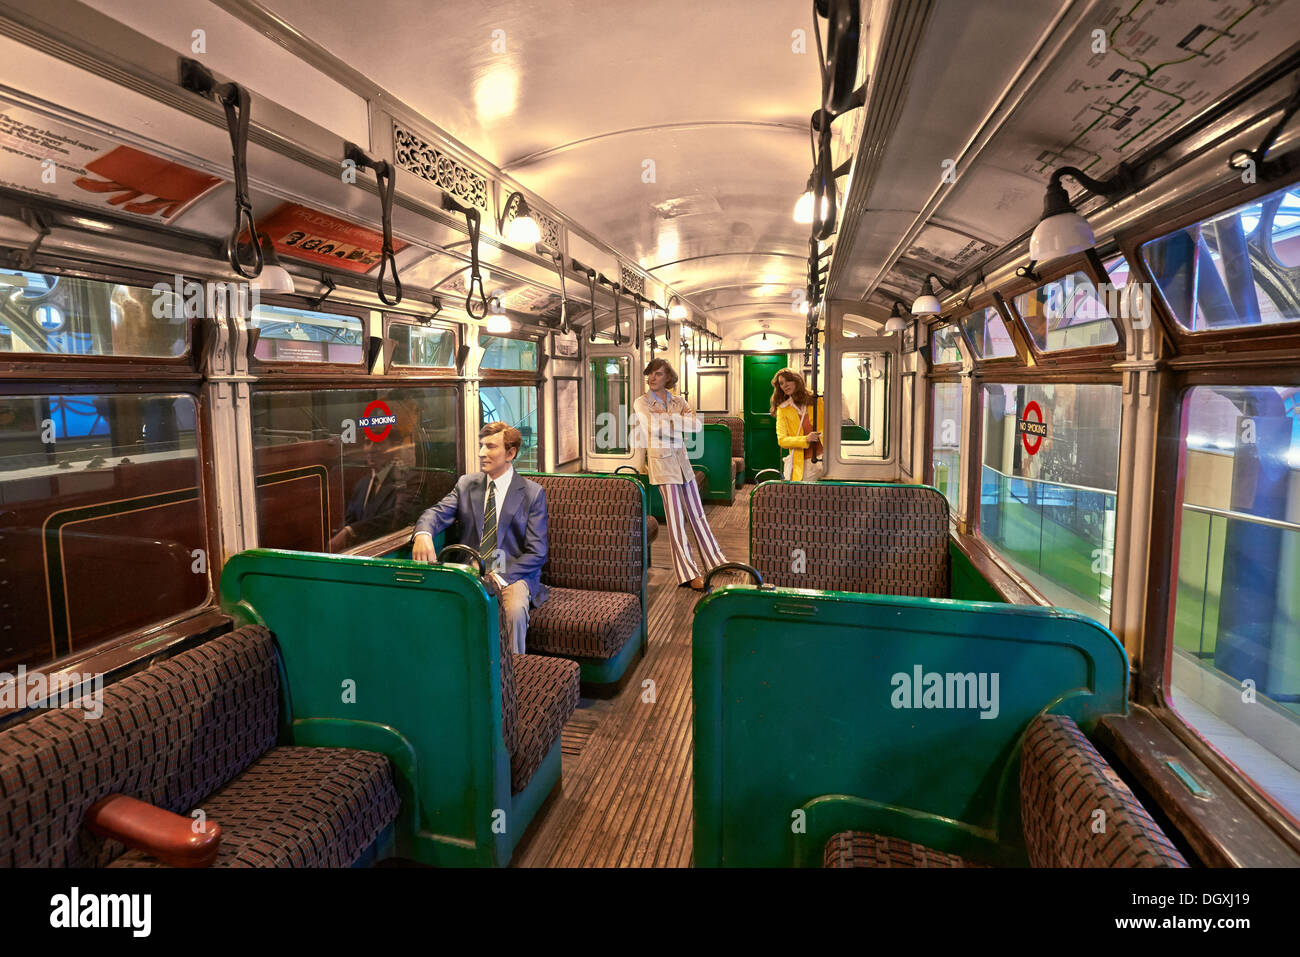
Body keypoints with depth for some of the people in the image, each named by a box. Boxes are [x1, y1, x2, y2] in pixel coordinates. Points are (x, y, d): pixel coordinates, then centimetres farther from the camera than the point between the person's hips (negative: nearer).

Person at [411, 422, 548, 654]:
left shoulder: (533, 493, 0)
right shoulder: (466, 484, 12)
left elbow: (536, 553, -5)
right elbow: (438, 512, -3)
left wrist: (499, 578, -20)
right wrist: (423, 534, -29)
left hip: (512, 574, -2)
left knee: (515, 610, -34)